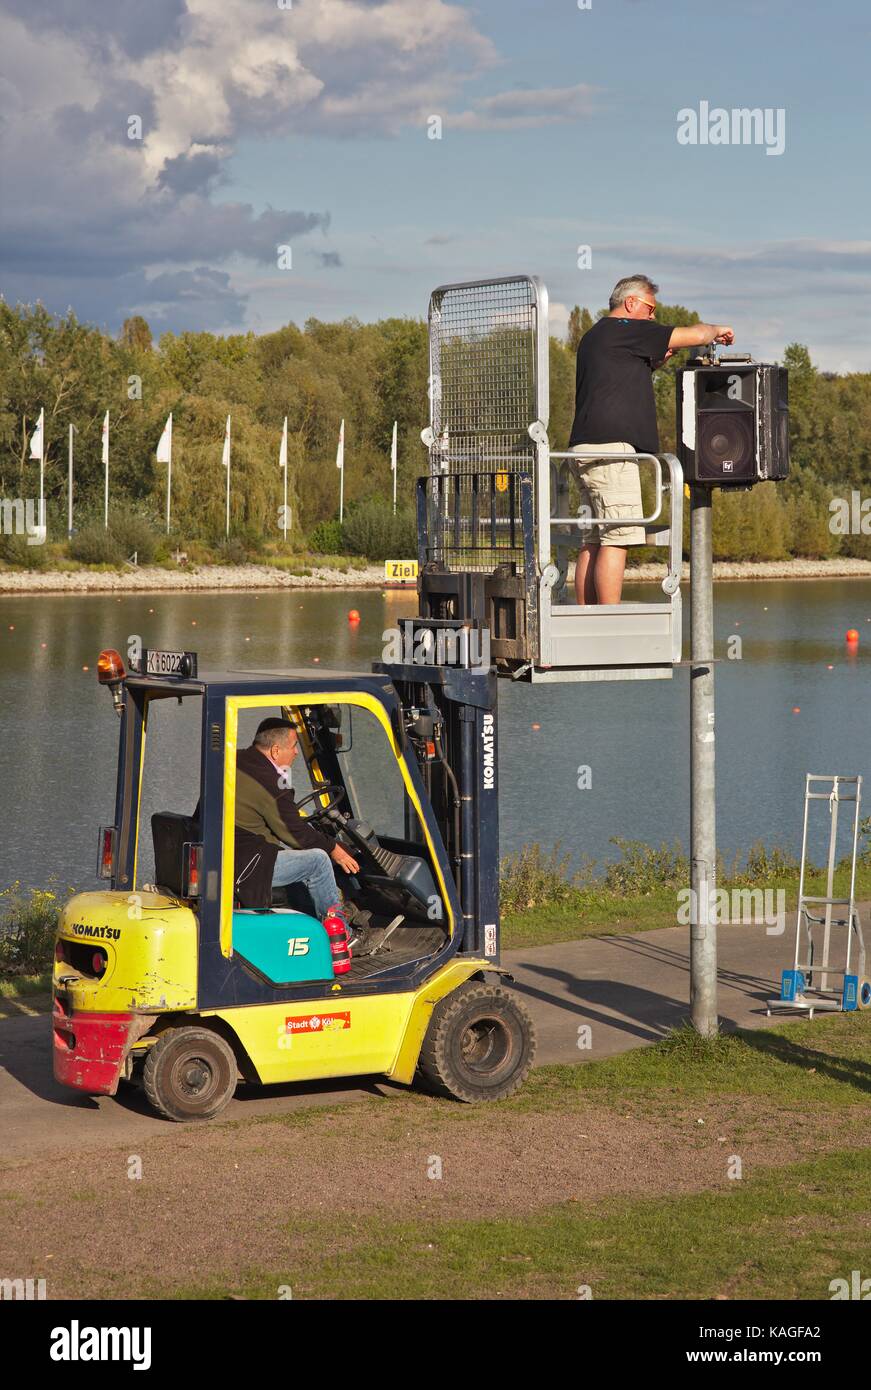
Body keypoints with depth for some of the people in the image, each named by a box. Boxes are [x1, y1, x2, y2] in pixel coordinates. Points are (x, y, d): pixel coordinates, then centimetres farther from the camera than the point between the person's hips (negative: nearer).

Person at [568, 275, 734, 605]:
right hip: (610, 446, -10)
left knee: (593, 541, 6)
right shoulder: (625, 330, -4)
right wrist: (715, 330, 18)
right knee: (616, 540, -11)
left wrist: (653, 363, 23)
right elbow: (693, 335, -2)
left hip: (587, 447, 10)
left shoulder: (592, 338, 24)